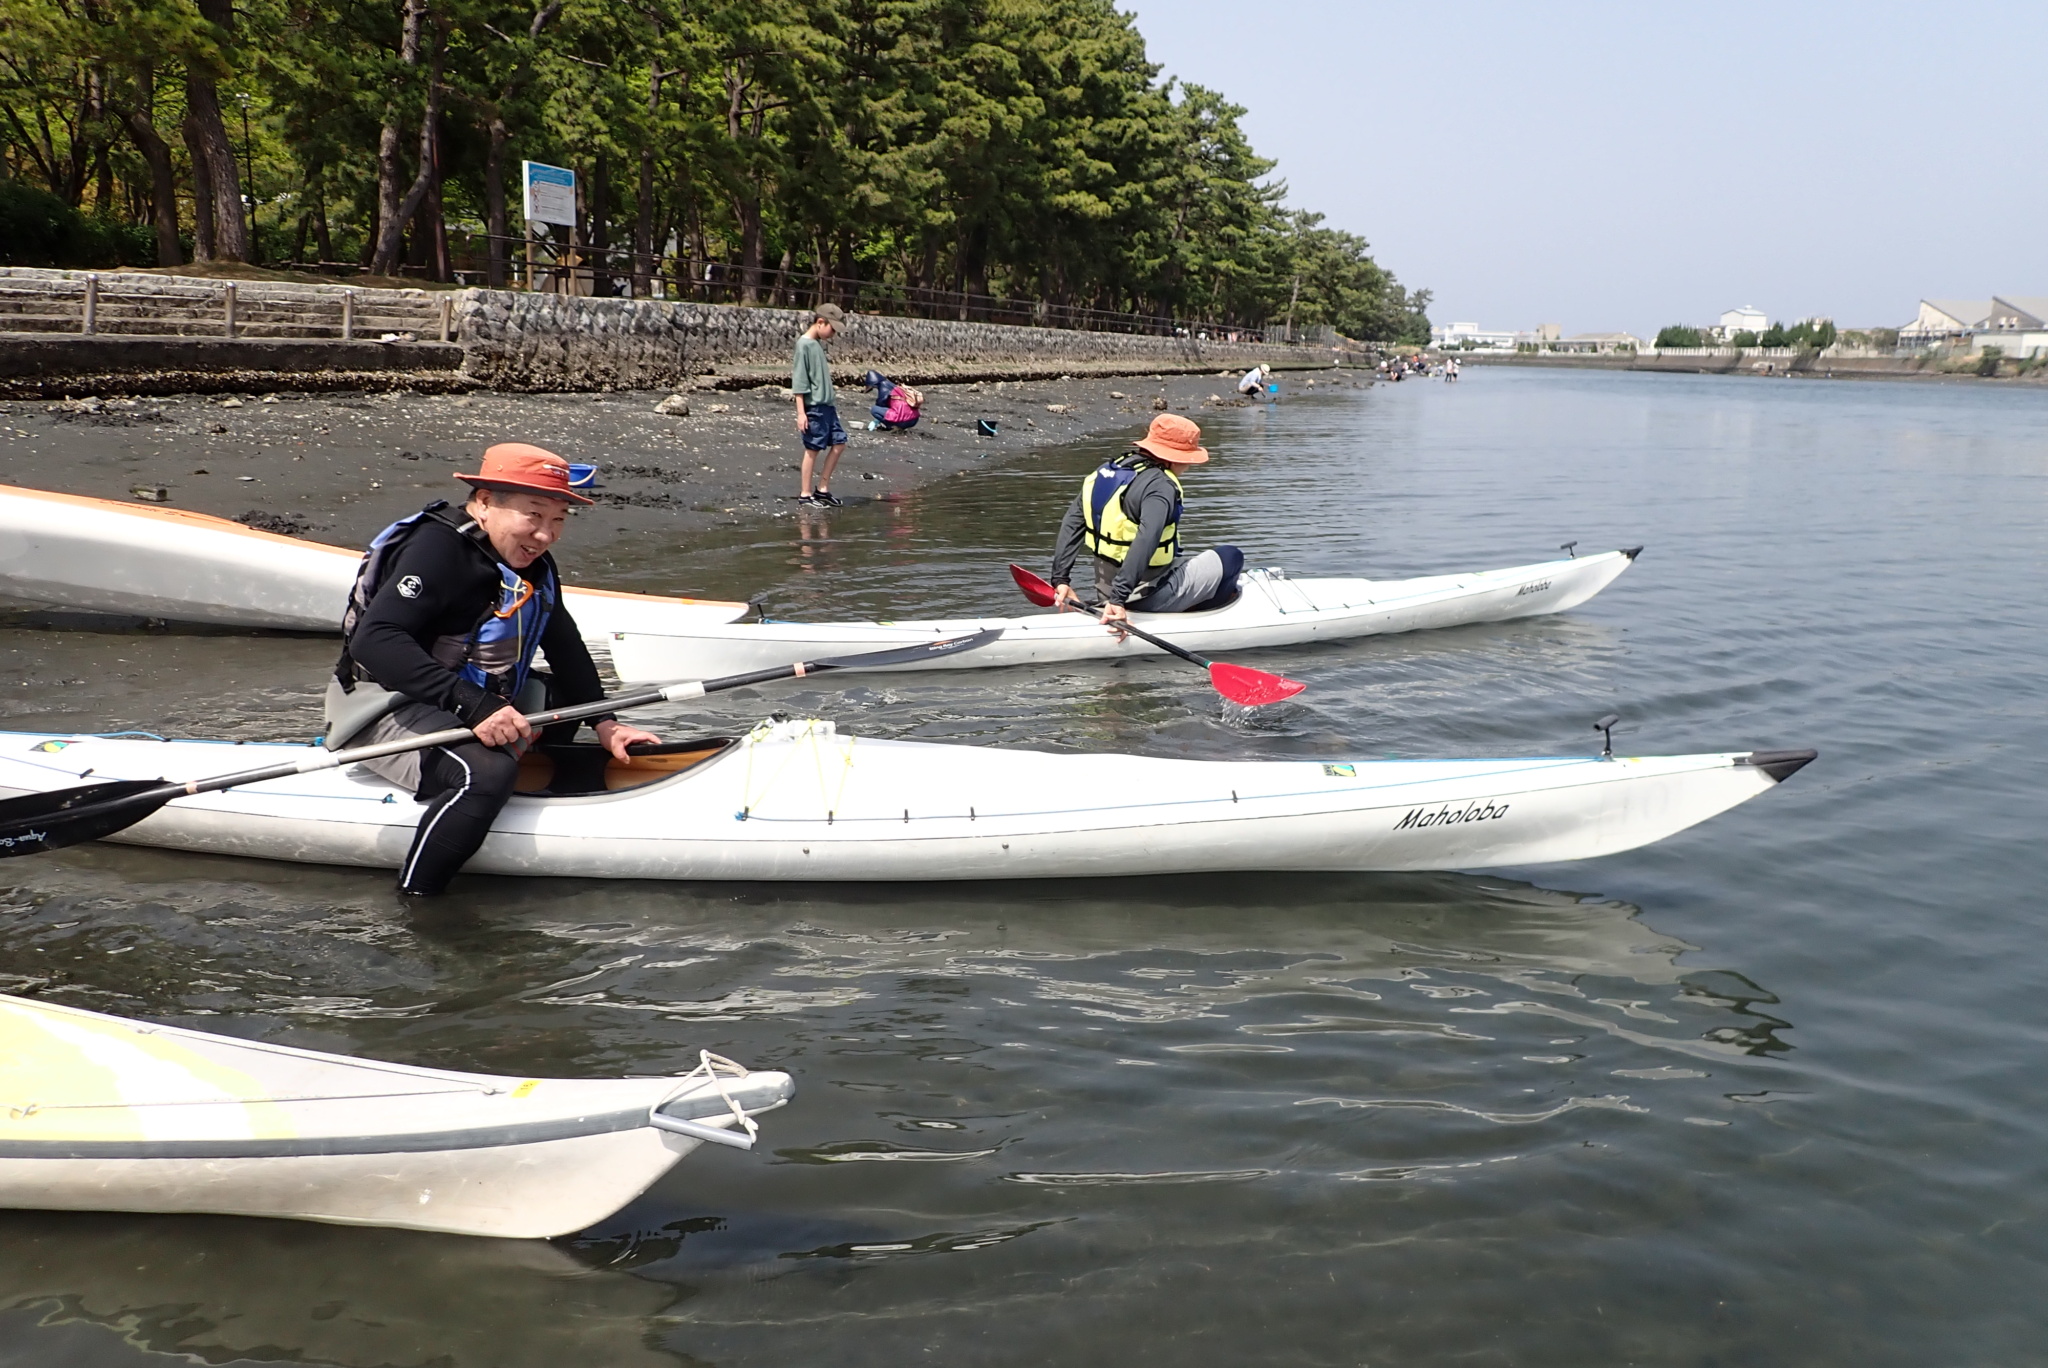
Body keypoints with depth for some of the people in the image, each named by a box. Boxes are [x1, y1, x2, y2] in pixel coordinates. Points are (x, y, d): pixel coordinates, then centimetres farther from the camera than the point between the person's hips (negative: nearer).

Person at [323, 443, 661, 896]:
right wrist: (472, 706, -41)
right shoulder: (436, 547, -24)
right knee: (486, 772, -35)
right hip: (386, 704, -10)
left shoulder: (534, 565, 5)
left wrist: (605, 723, 3)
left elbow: (566, 647, 15)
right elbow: (375, 641, -35)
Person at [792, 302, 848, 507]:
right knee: (813, 449, -3)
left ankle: (821, 489, 13)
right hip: (813, 406, -9)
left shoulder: (818, 344, 15)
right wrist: (801, 412, -17)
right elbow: (799, 380, -15)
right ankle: (806, 494, 6)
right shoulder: (804, 345, -12)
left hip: (826, 405, 9)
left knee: (839, 443, 7)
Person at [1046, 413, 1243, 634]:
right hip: (1151, 596, -8)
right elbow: (1146, 539, -34)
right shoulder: (1160, 486, -21)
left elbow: (1072, 521, 4)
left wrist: (1060, 579, 3)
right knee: (1231, 557, 5)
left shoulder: (1104, 473, 5)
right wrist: (1119, 598, -38)